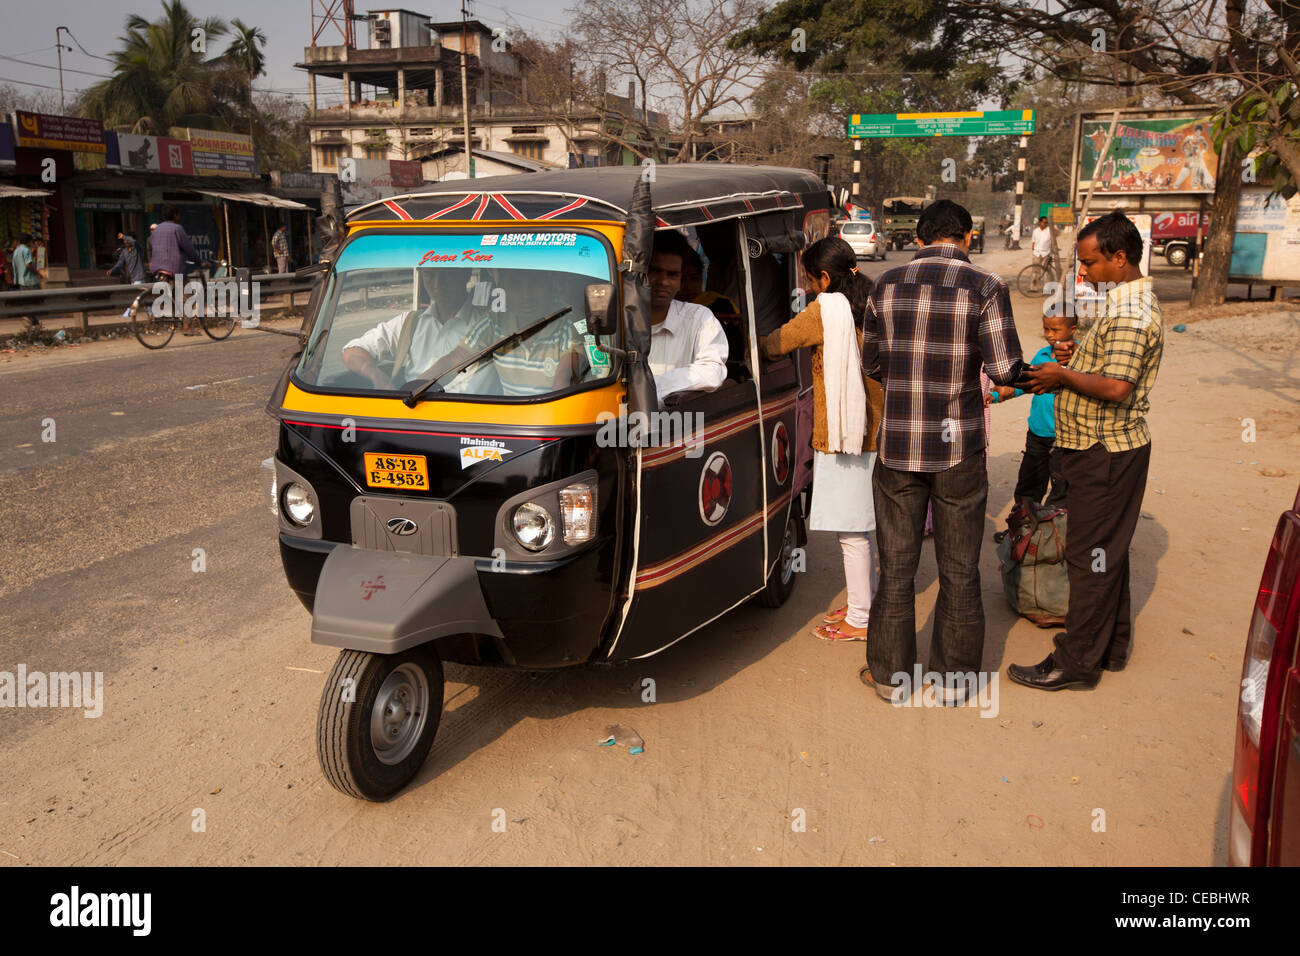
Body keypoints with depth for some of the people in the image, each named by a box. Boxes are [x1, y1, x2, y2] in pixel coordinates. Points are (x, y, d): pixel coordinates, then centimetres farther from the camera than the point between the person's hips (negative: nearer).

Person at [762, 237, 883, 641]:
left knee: (851, 531, 0)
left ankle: (859, 620, 9)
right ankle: (866, 601, 29)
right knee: (865, 525, 18)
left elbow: (775, 344, -7)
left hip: (843, 435, -8)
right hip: (873, 430, 8)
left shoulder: (826, 311, -14)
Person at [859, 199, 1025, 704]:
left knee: (897, 566, 13)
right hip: (959, 452, -2)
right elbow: (1006, 370, -14)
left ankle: (891, 674, 23)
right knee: (959, 570, 13)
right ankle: (955, 677, 24)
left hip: (897, 449, 2)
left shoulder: (887, 285, 0)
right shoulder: (986, 288, -9)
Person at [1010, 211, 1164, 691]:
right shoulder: (1129, 301, 13)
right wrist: (1079, 354, 6)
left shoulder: (1130, 314, -21)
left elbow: (1116, 387, -28)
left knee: (1090, 554, -2)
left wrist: (1062, 376, -15)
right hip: (1107, 446, 11)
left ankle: (1077, 660, 7)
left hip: (1106, 453, -11)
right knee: (1107, 551, 19)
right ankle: (1112, 643, 32)